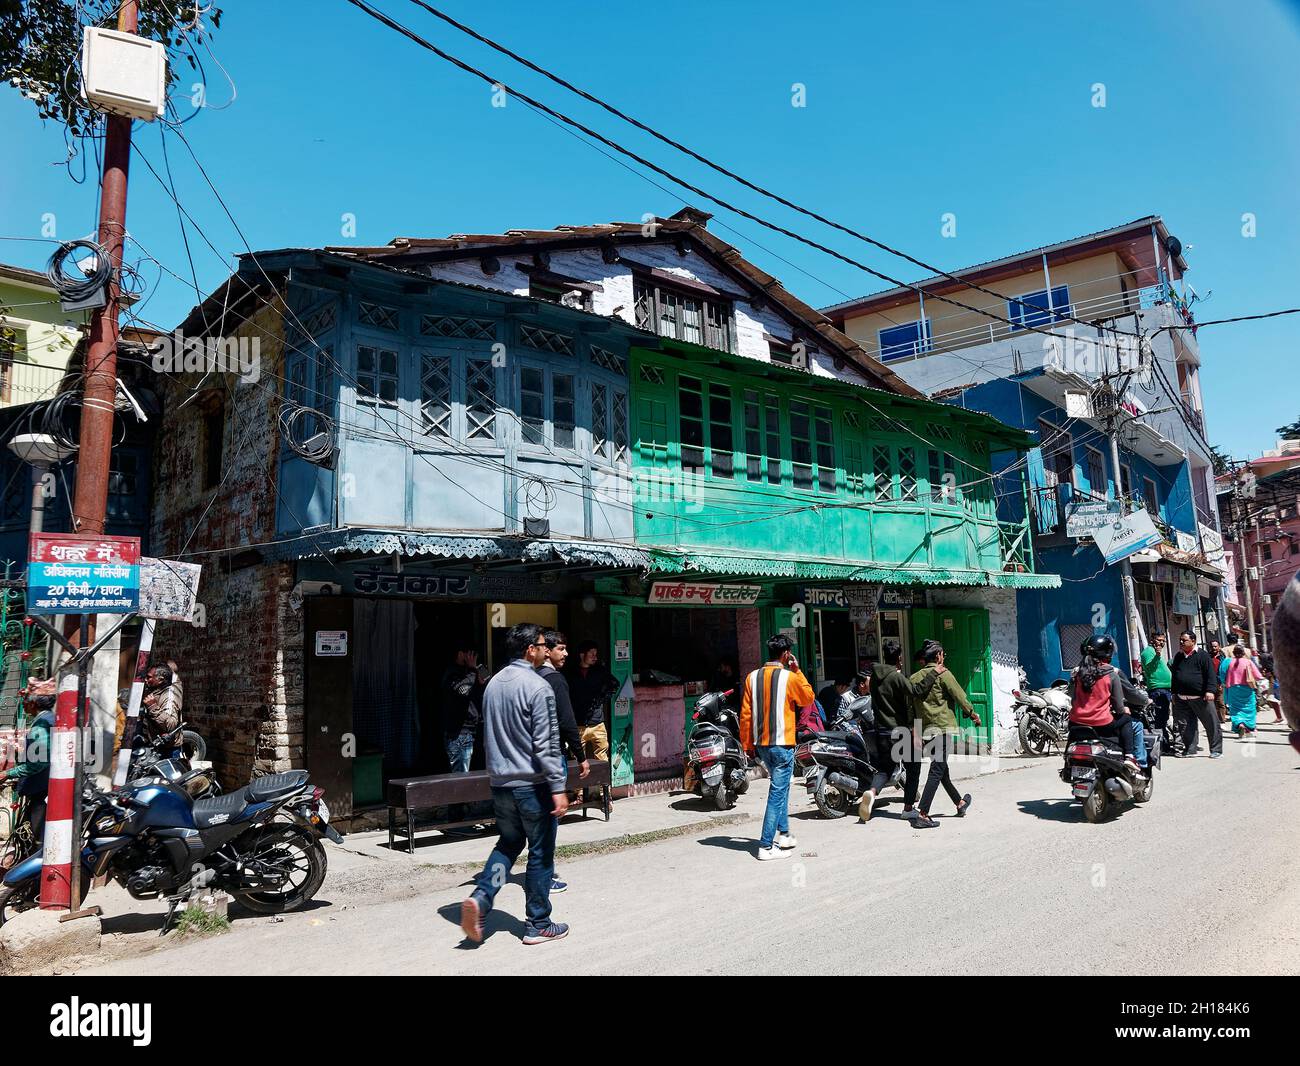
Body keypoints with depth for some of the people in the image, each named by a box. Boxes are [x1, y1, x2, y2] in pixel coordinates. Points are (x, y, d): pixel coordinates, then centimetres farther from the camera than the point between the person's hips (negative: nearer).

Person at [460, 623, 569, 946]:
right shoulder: (537, 687, -16)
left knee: (509, 842, 22)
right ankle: (538, 925, 16)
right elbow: (546, 744, -19)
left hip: (499, 782, 7)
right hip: (532, 784, -7)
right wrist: (558, 787, -17)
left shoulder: (493, 684, 9)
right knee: (541, 852, 6)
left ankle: (480, 898, 2)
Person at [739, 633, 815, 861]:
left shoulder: (752, 677, 2)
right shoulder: (789, 677, -11)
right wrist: (798, 671, 8)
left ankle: (783, 834, 28)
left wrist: (747, 744, 10)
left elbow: (746, 714, 3)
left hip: (761, 743, 6)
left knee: (780, 786, 23)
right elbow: (809, 698, 6)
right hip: (782, 743, -6)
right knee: (778, 792, -1)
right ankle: (766, 846, -2)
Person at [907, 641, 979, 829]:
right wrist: (972, 714, 12)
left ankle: (960, 803, 39)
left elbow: (910, 706, 10)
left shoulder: (914, 677, 8)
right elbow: (960, 696, -4)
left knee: (942, 769, 20)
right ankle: (922, 815, -13)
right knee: (937, 772, -7)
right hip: (943, 727, -7)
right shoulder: (943, 674, -8)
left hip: (925, 730, 7)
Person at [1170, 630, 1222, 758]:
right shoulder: (1178, 657, 15)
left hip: (1200, 697, -6)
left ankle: (1216, 750, 7)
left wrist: (1210, 691, -17)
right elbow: (1174, 675, 21)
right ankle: (1190, 749, 16)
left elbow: (1210, 674, -9)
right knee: (1187, 725, 7)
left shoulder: (1202, 655, -3)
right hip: (1182, 699, 6)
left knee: (1211, 724, -1)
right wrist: (1174, 693, 19)